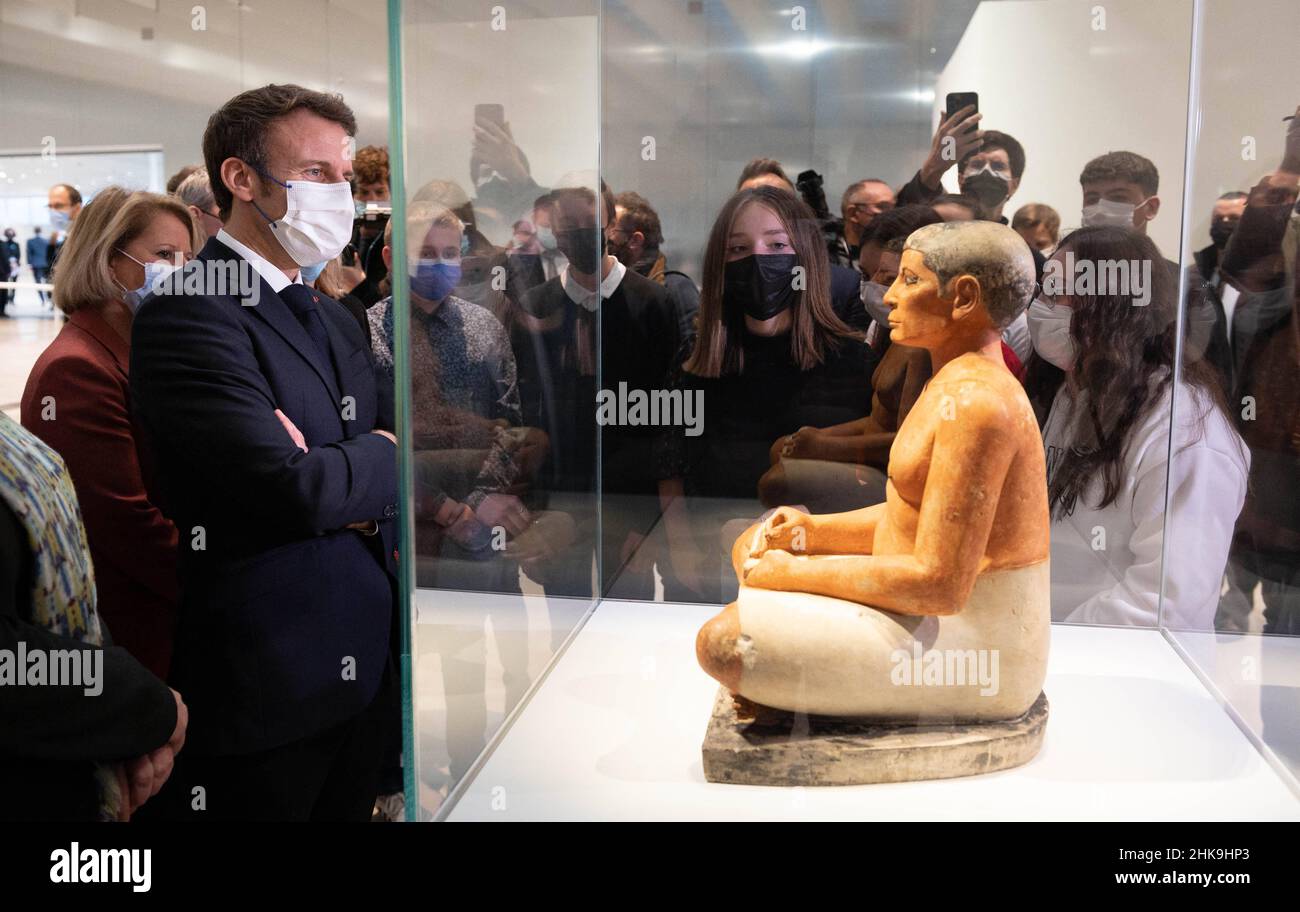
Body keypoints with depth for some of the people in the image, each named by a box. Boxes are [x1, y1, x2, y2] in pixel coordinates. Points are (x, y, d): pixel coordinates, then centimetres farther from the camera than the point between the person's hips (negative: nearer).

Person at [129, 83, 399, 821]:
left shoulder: (336, 318, 13)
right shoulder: (188, 316, -15)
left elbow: (401, 470, 10)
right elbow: (296, 489, -25)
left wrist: (344, 482, -11)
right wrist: (380, 456, -6)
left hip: (368, 667, 8)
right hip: (268, 683, -7)